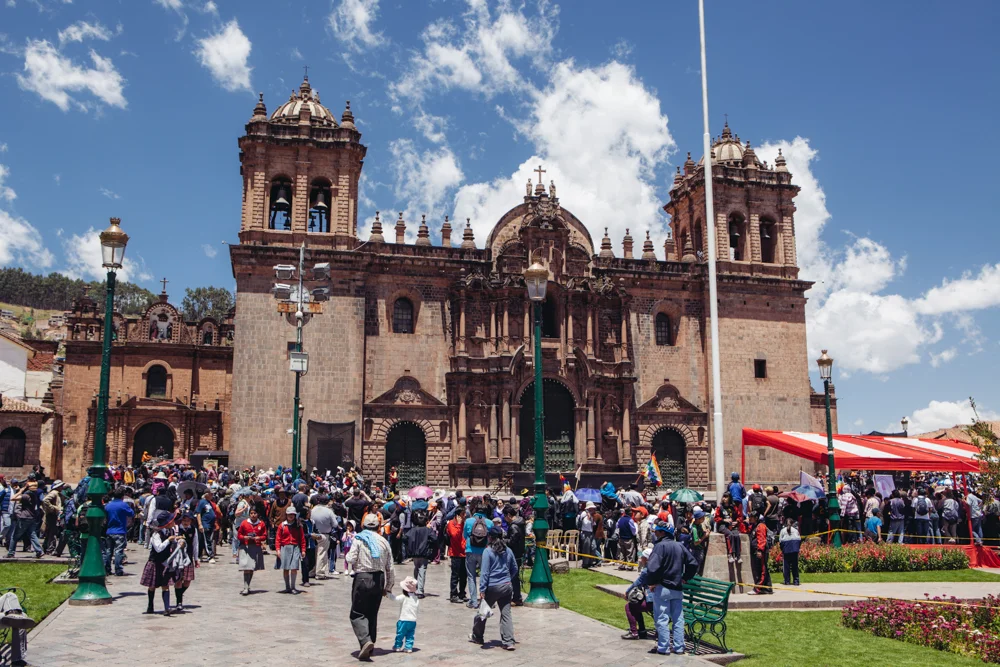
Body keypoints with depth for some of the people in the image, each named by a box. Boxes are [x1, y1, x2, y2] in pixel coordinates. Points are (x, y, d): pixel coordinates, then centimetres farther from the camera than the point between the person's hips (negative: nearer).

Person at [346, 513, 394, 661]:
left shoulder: (359, 539, -4)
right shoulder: (383, 541, 8)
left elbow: (351, 560, -10)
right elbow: (389, 567, 9)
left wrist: (348, 555, 13)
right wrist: (388, 586, 18)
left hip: (362, 578, -4)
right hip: (379, 578, 5)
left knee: (357, 614, 0)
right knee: (372, 614, 15)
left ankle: (365, 641, -22)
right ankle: (370, 647, 19)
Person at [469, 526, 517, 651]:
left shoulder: (488, 551, -9)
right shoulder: (508, 551, 5)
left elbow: (485, 572, -12)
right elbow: (514, 569, 15)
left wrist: (482, 590, -11)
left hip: (492, 587, -4)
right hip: (507, 586, 4)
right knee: (506, 613, 4)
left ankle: (477, 637, 29)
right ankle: (508, 642, -2)